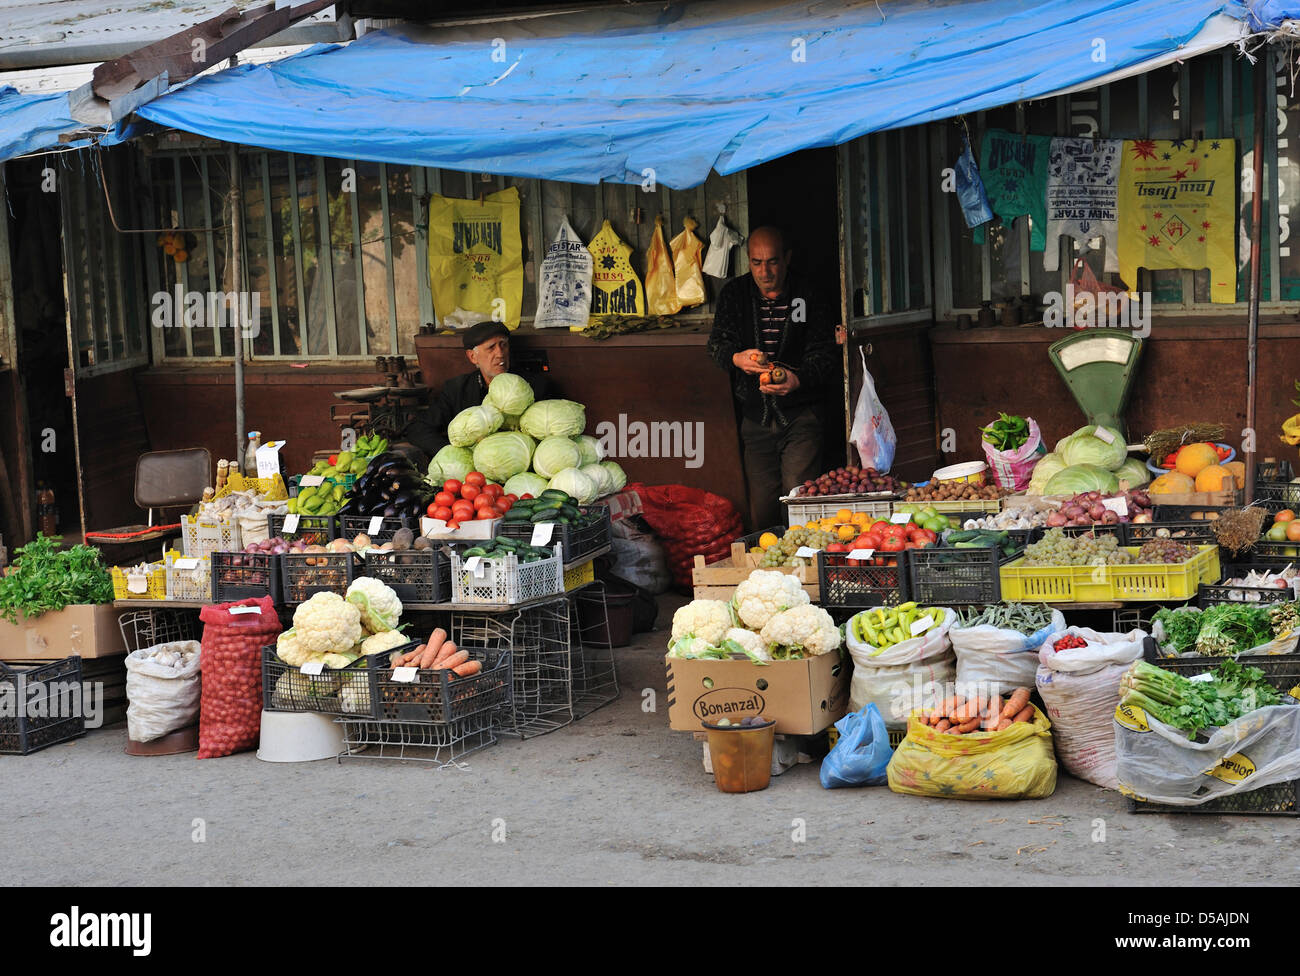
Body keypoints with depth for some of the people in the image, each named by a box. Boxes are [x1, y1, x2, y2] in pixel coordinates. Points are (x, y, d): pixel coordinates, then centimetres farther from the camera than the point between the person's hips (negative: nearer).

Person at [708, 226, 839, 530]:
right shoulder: (734, 294, 6)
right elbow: (718, 343, 1)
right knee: (761, 507, 4)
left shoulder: (809, 297, -4)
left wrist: (798, 379, -29)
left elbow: (825, 354, -8)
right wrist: (737, 358, -23)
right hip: (756, 416, 3)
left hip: (800, 413, -3)